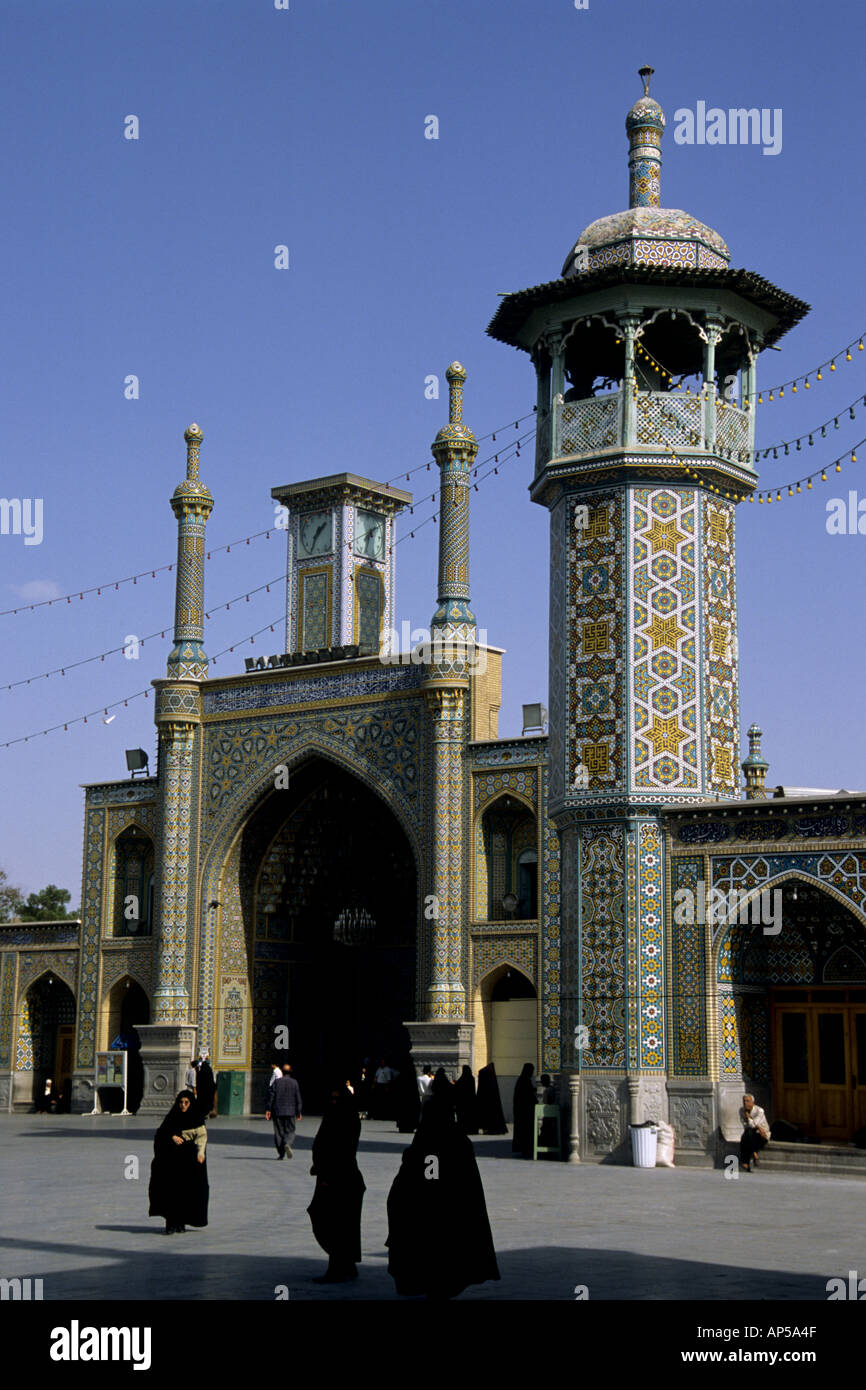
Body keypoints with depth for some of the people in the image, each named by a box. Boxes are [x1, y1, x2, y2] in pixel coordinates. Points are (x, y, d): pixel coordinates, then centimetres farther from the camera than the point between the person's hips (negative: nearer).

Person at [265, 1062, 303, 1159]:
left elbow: (271, 1096, -3)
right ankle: (287, 1144, -23)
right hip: (290, 1111, -1)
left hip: (277, 1111, 1)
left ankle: (280, 1153, 6)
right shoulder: (294, 1083, -1)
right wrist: (299, 1112, 6)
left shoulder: (276, 1082, 0)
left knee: (278, 1132, 8)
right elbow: (298, 1098, 0)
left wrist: (268, 1109, 2)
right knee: (290, 1131, 7)